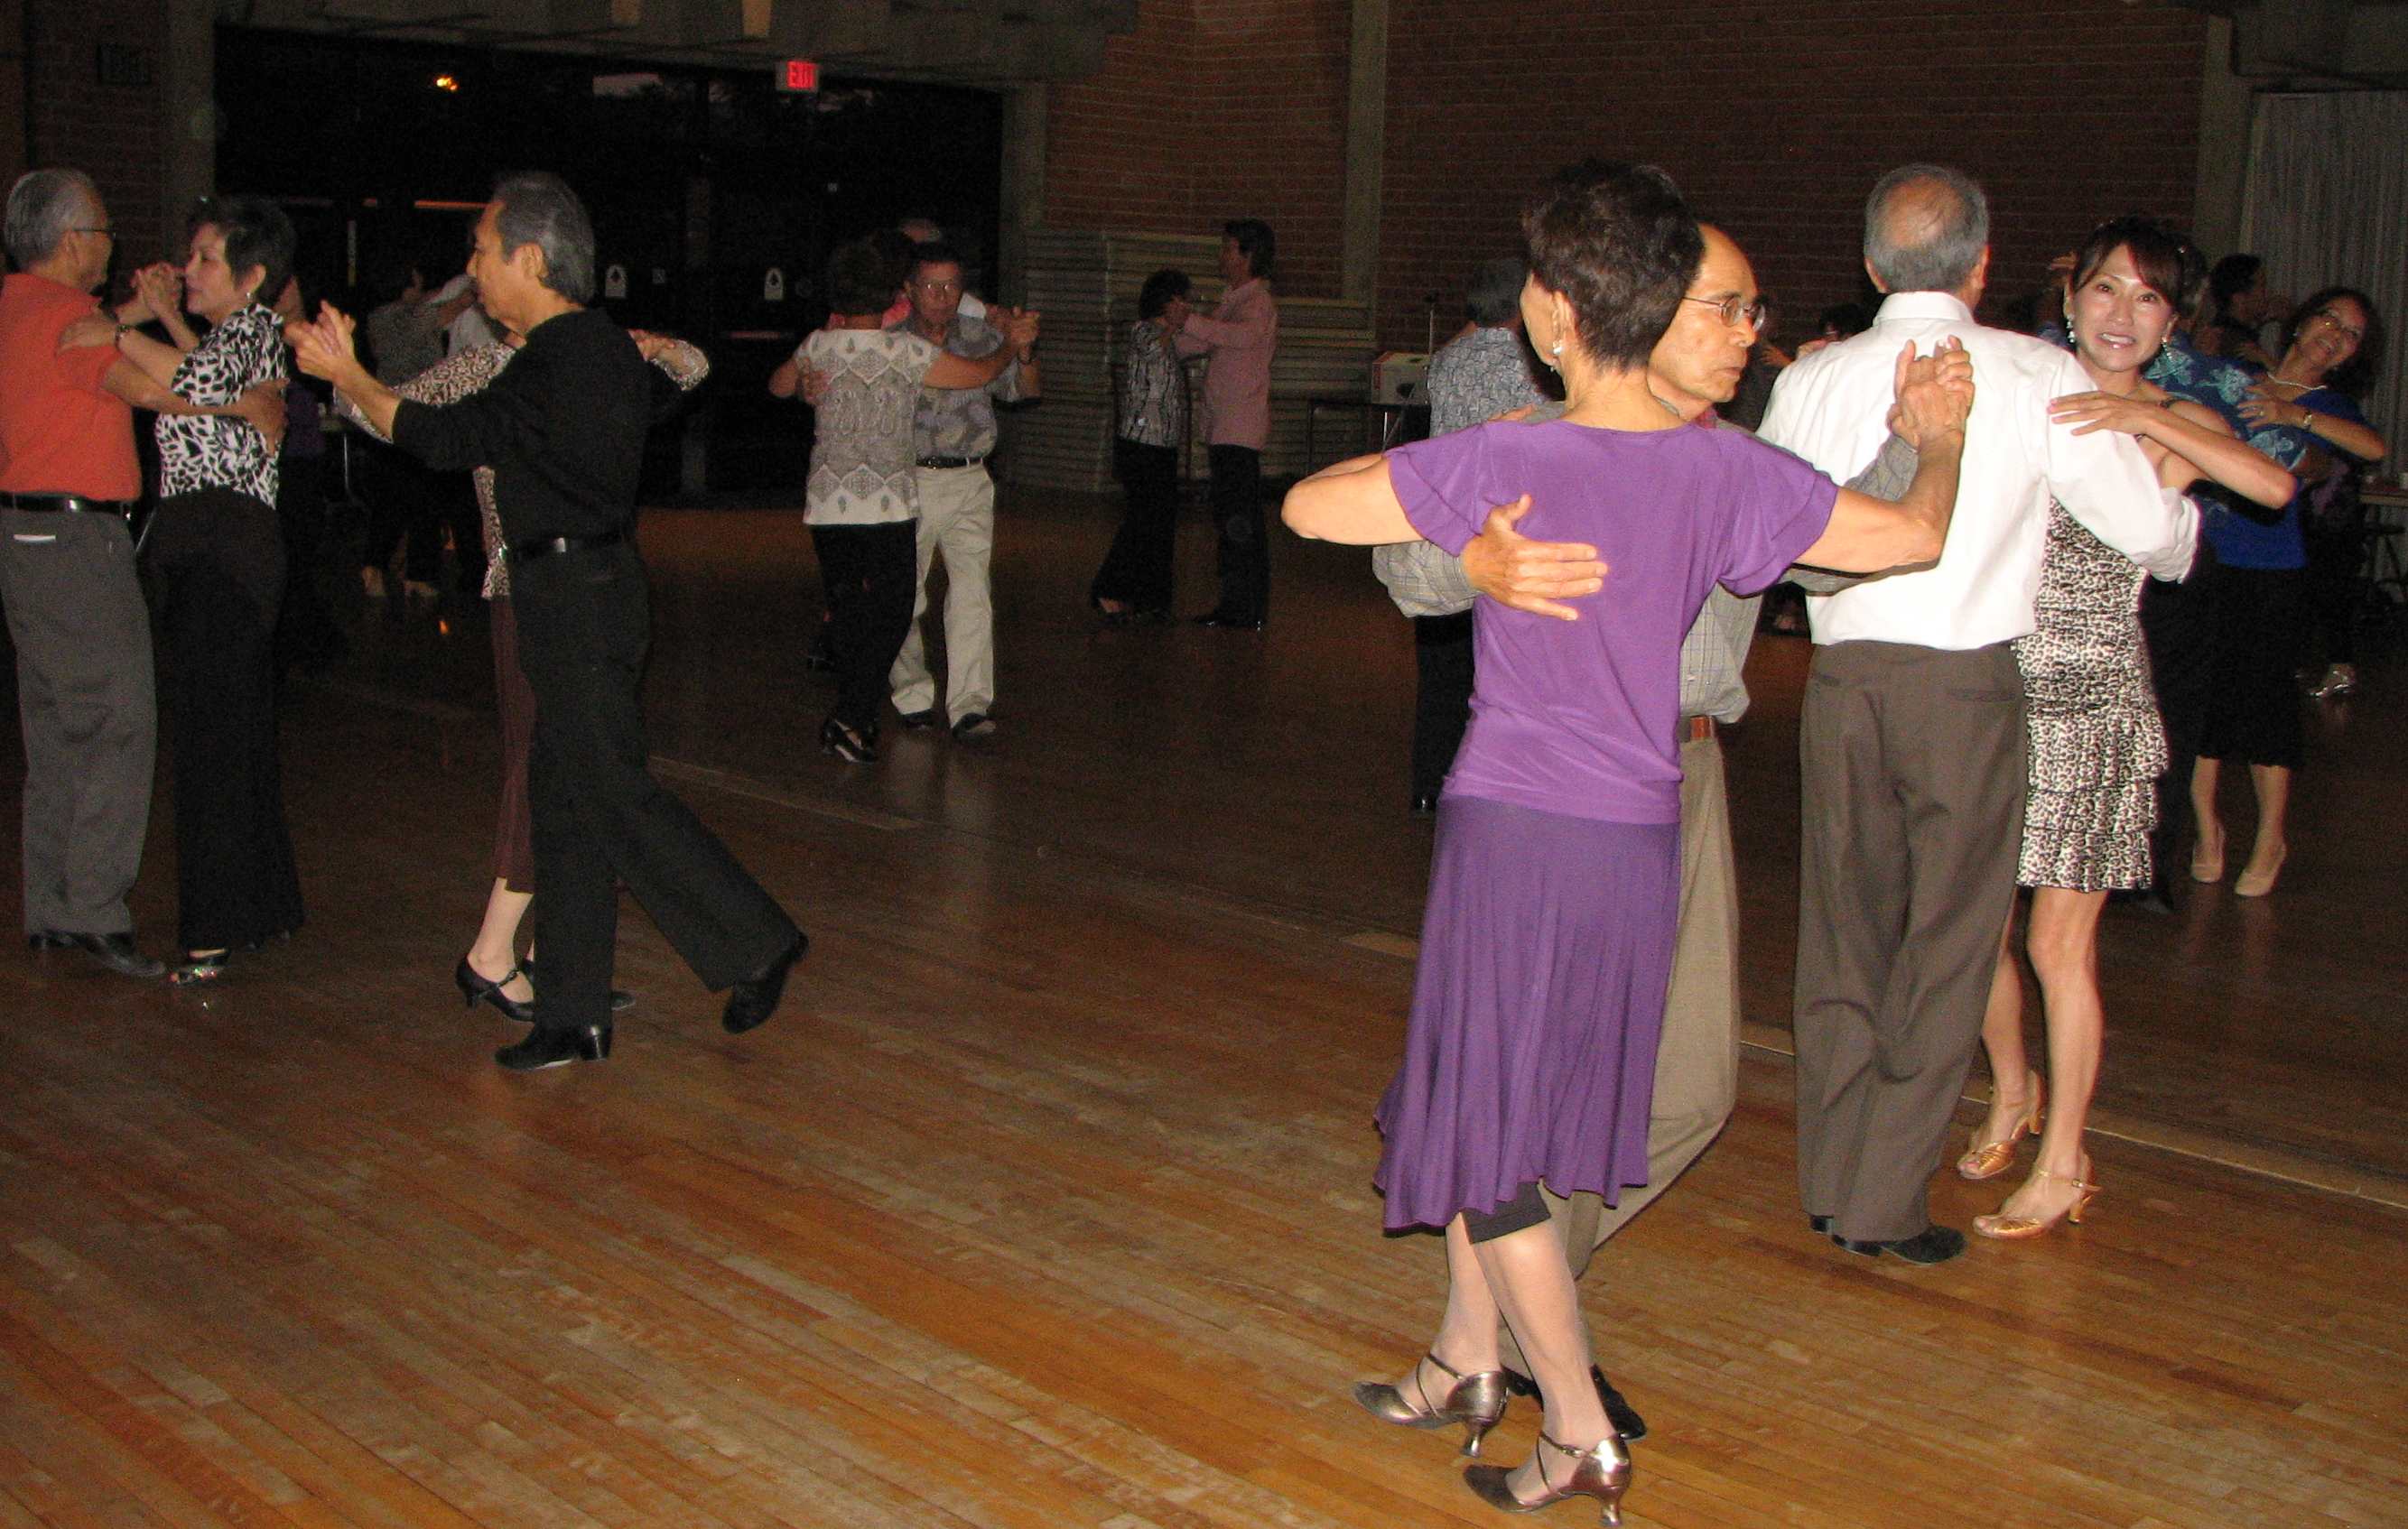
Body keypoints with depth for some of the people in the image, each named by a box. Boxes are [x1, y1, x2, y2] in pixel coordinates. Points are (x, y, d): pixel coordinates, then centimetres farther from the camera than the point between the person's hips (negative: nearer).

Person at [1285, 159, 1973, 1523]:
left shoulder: (1499, 463, -17)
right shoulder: (1726, 472, -4)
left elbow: (1309, 507, -8)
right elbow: (1917, 538, 6)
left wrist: (1441, 454, 9)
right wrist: (1943, 435, 26)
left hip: (1516, 833, -5)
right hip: (1641, 838, 6)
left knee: (1482, 1134, 8)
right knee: (1515, 1102, 22)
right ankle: (1467, 1361, 36)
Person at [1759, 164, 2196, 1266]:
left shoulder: (1812, 382, 1)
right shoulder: (2037, 379, -5)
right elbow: (2152, 528, 0)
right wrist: (2185, 532, 24)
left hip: (1843, 676, 3)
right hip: (1968, 684, -3)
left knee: (1843, 934, 14)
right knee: (1945, 946, 7)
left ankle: (1830, 1184, 23)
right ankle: (1885, 1205, 11)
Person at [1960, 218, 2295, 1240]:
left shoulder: (2175, 422, 0)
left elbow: (2273, 483, -19)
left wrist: (2144, 418, -27)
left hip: (2092, 700, -3)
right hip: (1990, 687, 3)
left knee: (2060, 941, -2)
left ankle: (2063, 1164, 13)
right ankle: (2013, 1093, 36)